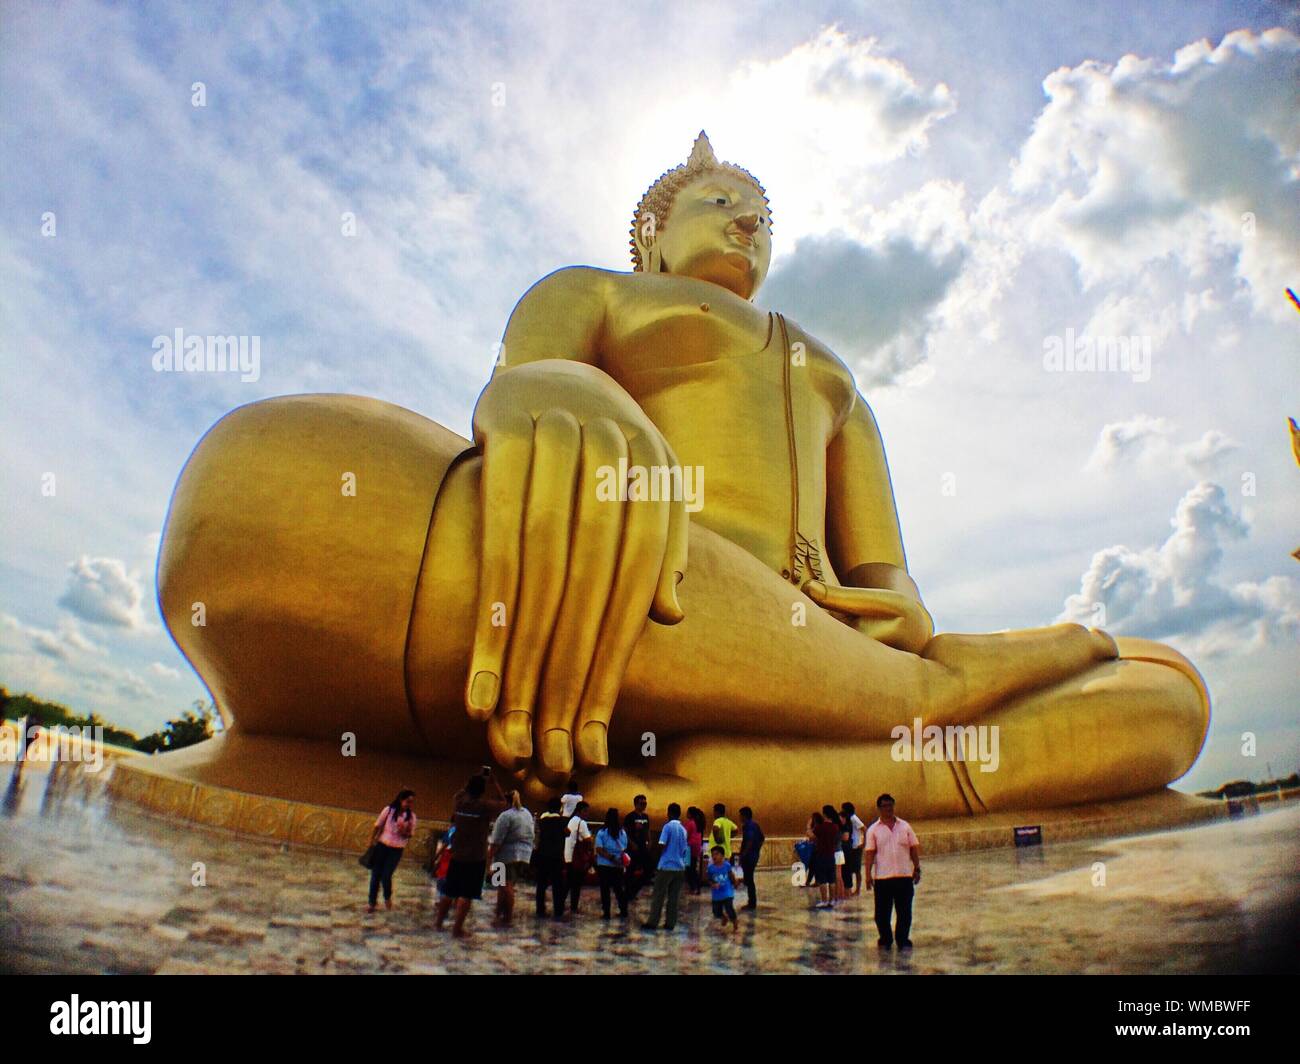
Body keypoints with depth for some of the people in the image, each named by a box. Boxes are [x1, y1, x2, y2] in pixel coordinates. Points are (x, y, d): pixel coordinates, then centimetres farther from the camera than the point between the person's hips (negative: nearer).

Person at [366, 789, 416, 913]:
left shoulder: (411, 816, -5)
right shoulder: (389, 810, -7)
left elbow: (410, 834, 1)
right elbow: (378, 826, 2)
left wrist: (404, 832, -20)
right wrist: (372, 841, 3)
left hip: (397, 850, 0)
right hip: (382, 845, 1)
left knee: (386, 876, -3)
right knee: (376, 875, 6)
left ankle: (387, 897, 26)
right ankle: (372, 903, 20)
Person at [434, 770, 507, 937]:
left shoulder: (459, 800, -1)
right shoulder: (485, 805, -13)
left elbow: (464, 791, 23)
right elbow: (503, 803, 4)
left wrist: (479, 778, 24)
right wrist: (494, 782, 7)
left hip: (456, 855, 5)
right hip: (476, 858, -5)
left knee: (449, 892, 16)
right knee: (466, 895, -1)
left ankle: (438, 922, 24)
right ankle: (457, 928, -1)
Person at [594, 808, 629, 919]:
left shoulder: (601, 833, -8)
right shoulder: (623, 833, 2)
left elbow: (599, 850, -15)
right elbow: (625, 850, 5)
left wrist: (611, 857, -15)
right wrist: (617, 859, 11)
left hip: (604, 865, -3)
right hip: (618, 866, 3)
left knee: (605, 889, 6)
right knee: (618, 888, 16)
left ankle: (606, 912, 5)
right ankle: (623, 910, 16)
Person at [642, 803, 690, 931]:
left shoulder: (668, 826, -8)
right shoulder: (683, 829, 10)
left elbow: (662, 845, -13)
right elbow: (685, 849, 14)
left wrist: (659, 859, 3)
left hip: (666, 866, -5)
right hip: (679, 867, 5)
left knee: (658, 896, 1)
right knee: (674, 898, 8)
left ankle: (652, 923, 2)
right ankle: (670, 923, 7)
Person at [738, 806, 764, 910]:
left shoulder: (747, 826, -17)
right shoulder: (755, 824, 12)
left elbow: (749, 842, -26)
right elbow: (762, 837, 20)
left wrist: (742, 856, -22)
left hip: (748, 856, -10)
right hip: (754, 855, 10)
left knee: (748, 879, -2)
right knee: (749, 879, 18)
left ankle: (752, 903, 3)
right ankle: (752, 901, 24)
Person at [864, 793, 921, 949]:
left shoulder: (905, 826, 6)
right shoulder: (873, 830, 1)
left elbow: (914, 848, 9)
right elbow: (870, 853, -2)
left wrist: (917, 868, 2)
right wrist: (868, 874, -8)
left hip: (904, 876, 1)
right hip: (882, 878, -1)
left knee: (905, 912, 4)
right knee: (882, 912, 5)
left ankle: (903, 940, 16)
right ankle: (885, 940, 20)